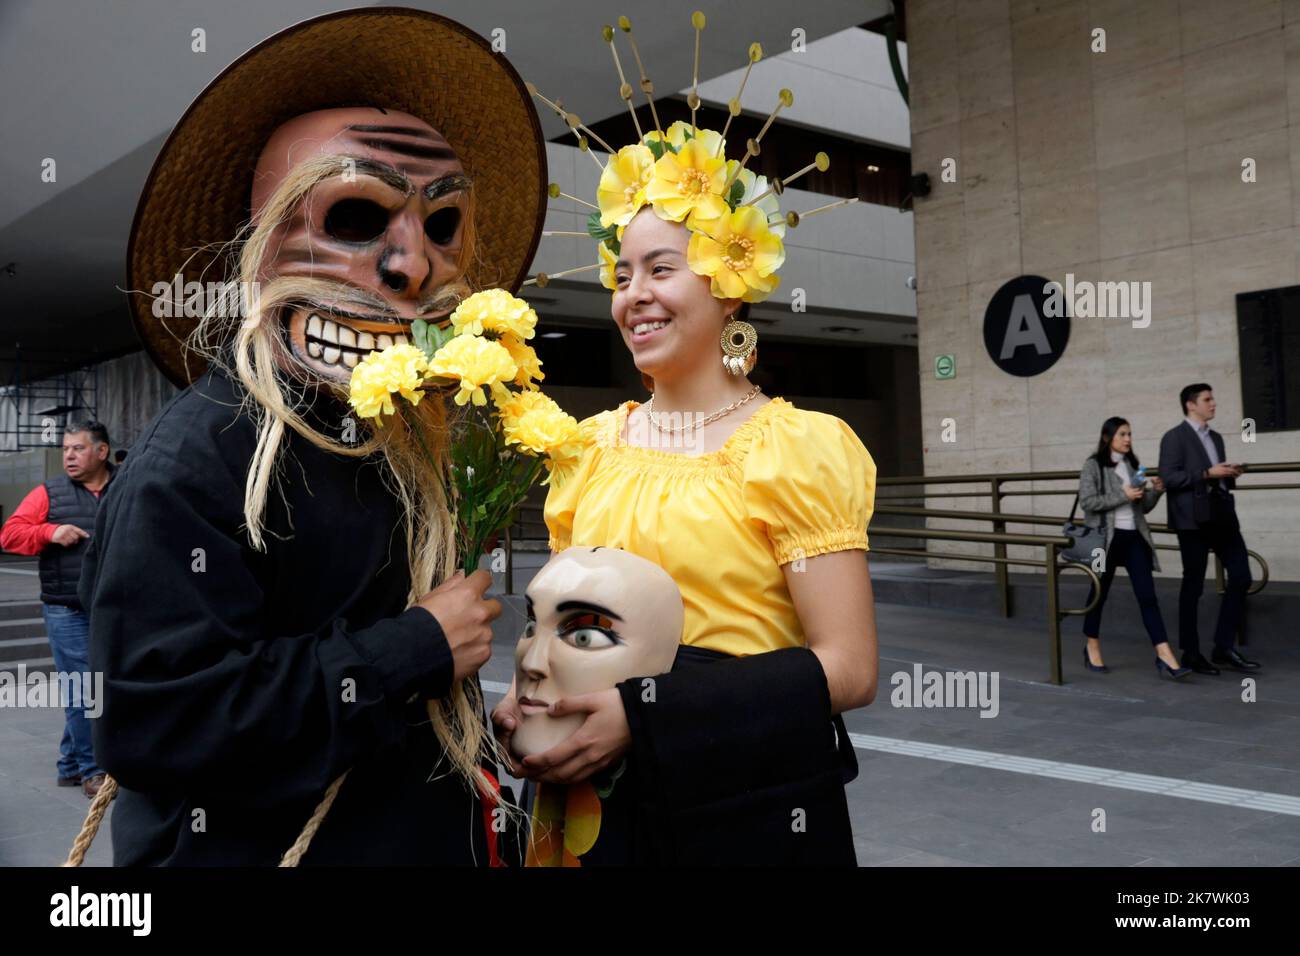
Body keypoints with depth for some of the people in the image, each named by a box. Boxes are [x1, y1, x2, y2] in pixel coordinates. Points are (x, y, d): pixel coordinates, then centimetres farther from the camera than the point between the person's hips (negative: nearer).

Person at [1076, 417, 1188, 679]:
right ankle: (1092, 648, 25)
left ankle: (1165, 656, -8)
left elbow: (1143, 506, 15)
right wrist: (1122, 495, -17)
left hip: (1134, 537, 4)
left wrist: (1155, 491, -5)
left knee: (1147, 595, -4)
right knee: (1099, 593, 8)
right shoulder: (1093, 465, -4)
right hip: (1106, 537, -4)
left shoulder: (1132, 465, 12)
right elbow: (1087, 501, -13)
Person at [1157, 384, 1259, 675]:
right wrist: (1207, 473, -18)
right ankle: (1190, 653, 11)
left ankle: (1224, 647, 9)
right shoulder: (1174, 437, -5)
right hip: (1193, 520, -7)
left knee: (1241, 577, 1)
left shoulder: (1216, 437, 19)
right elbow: (1168, 478, -15)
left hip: (1222, 516, 7)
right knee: (1193, 585, 1)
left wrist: (1230, 476, 4)